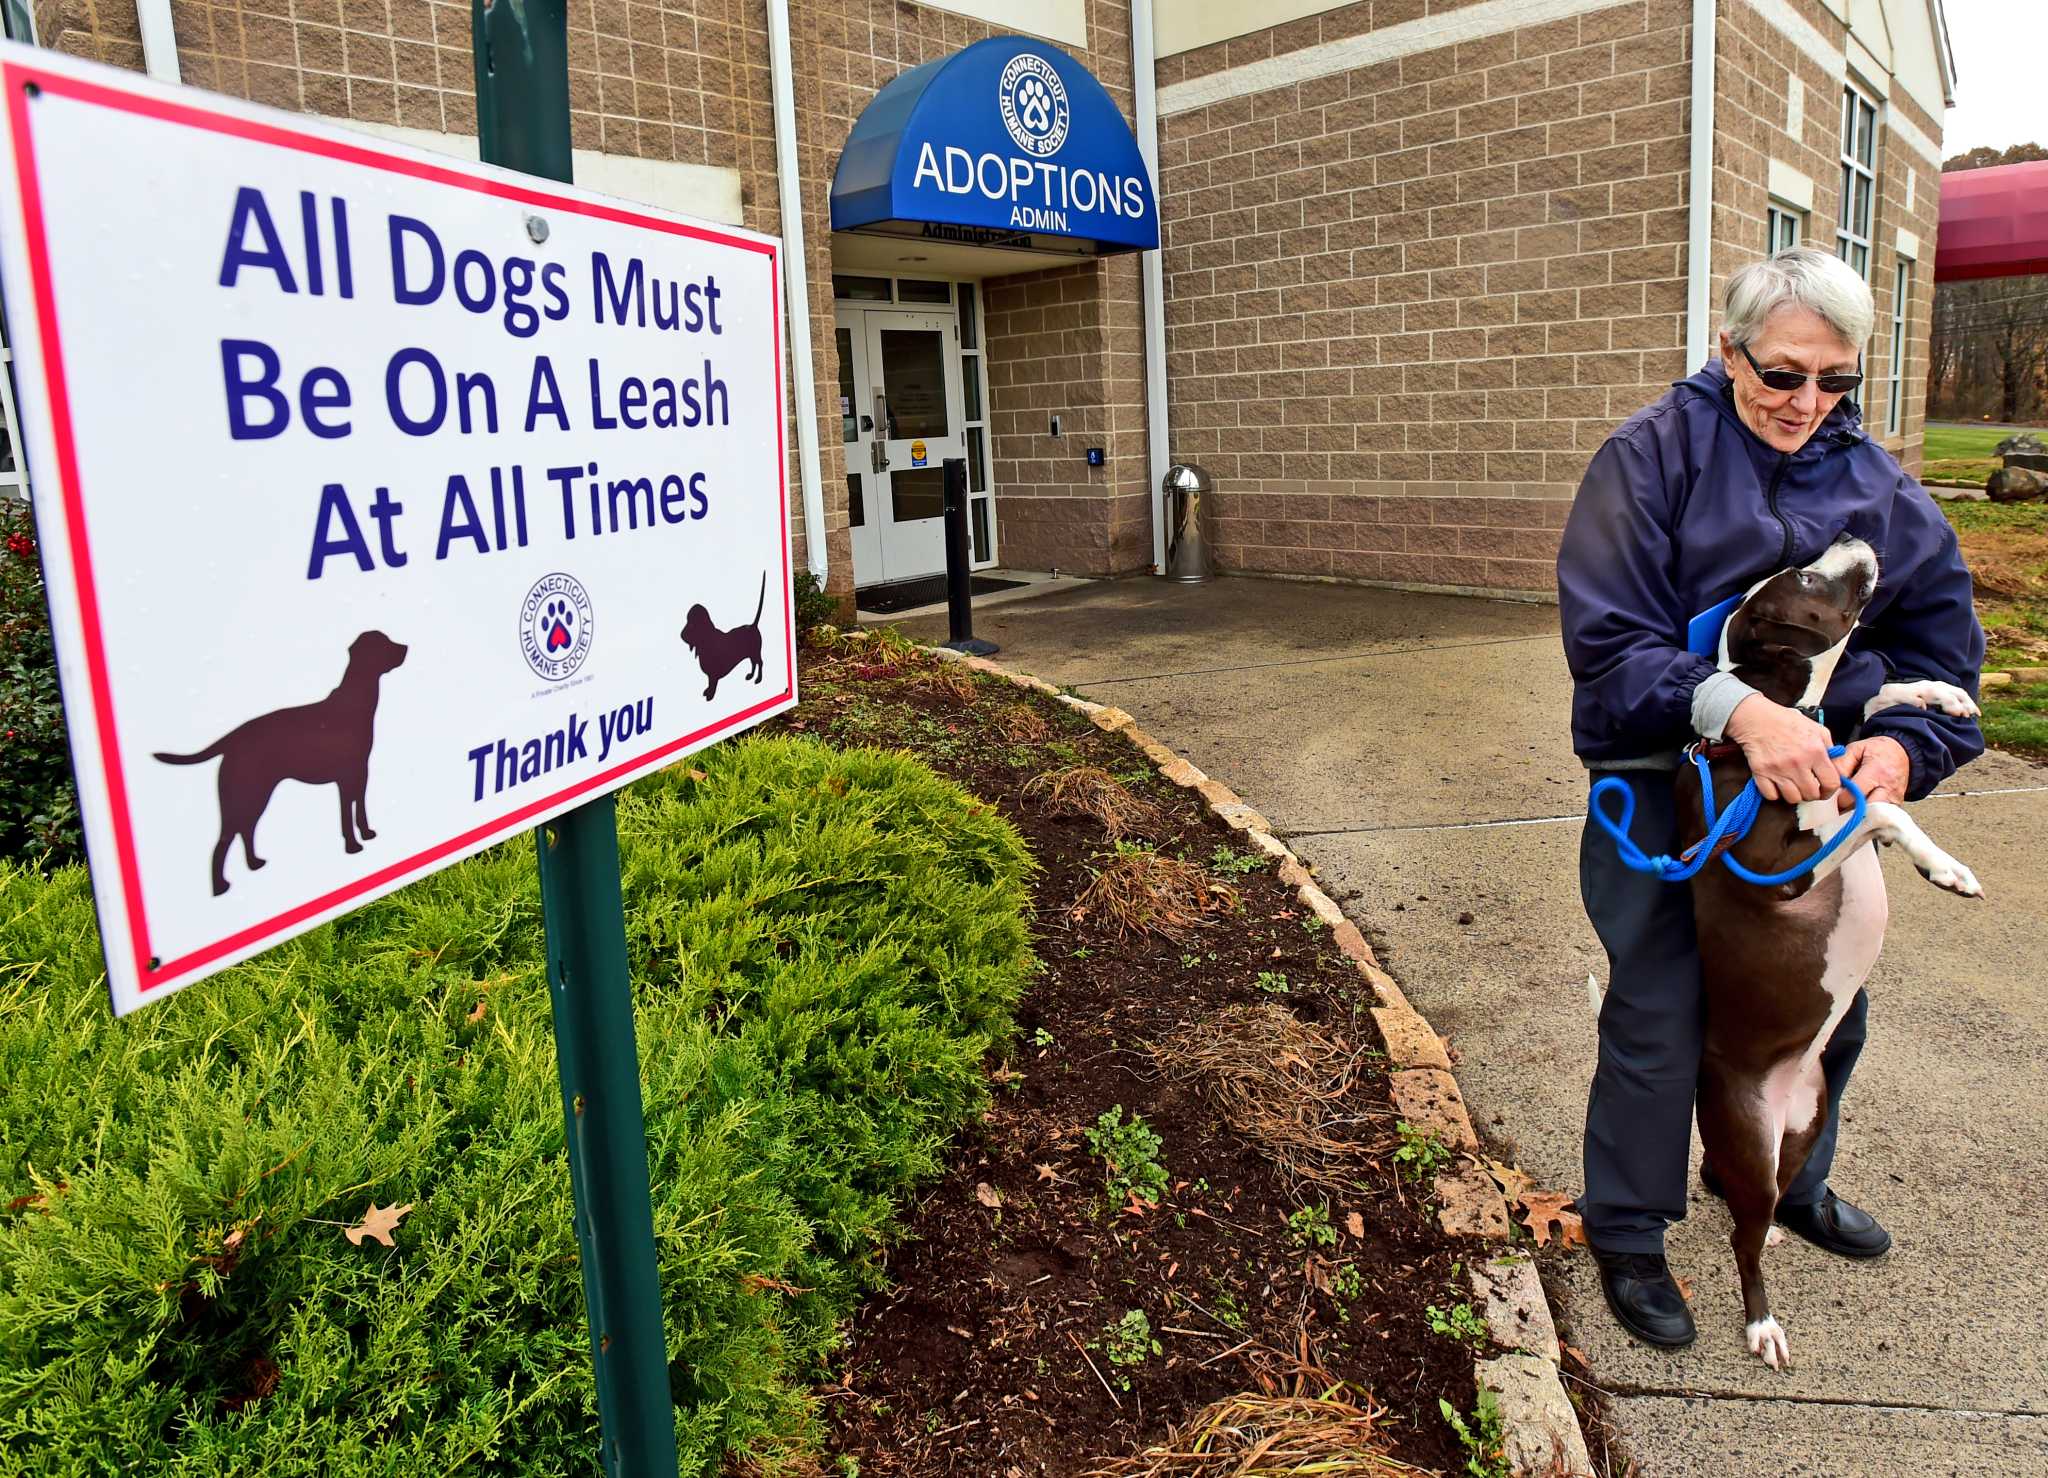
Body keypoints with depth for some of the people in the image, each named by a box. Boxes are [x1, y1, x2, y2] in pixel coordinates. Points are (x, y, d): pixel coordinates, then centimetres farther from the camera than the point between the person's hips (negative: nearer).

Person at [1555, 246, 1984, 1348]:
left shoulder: (1877, 485, 2)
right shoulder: (1652, 455, -13)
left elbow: (1942, 635, 3)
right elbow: (1607, 635, -21)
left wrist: (1907, 742, -17)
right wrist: (1737, 710, -36)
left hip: (1814, 779, 6)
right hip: (1664, 784, -5)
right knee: (1659, 1017, -1)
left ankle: (1790, 1184, 47)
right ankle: (1627, 1239, 21)